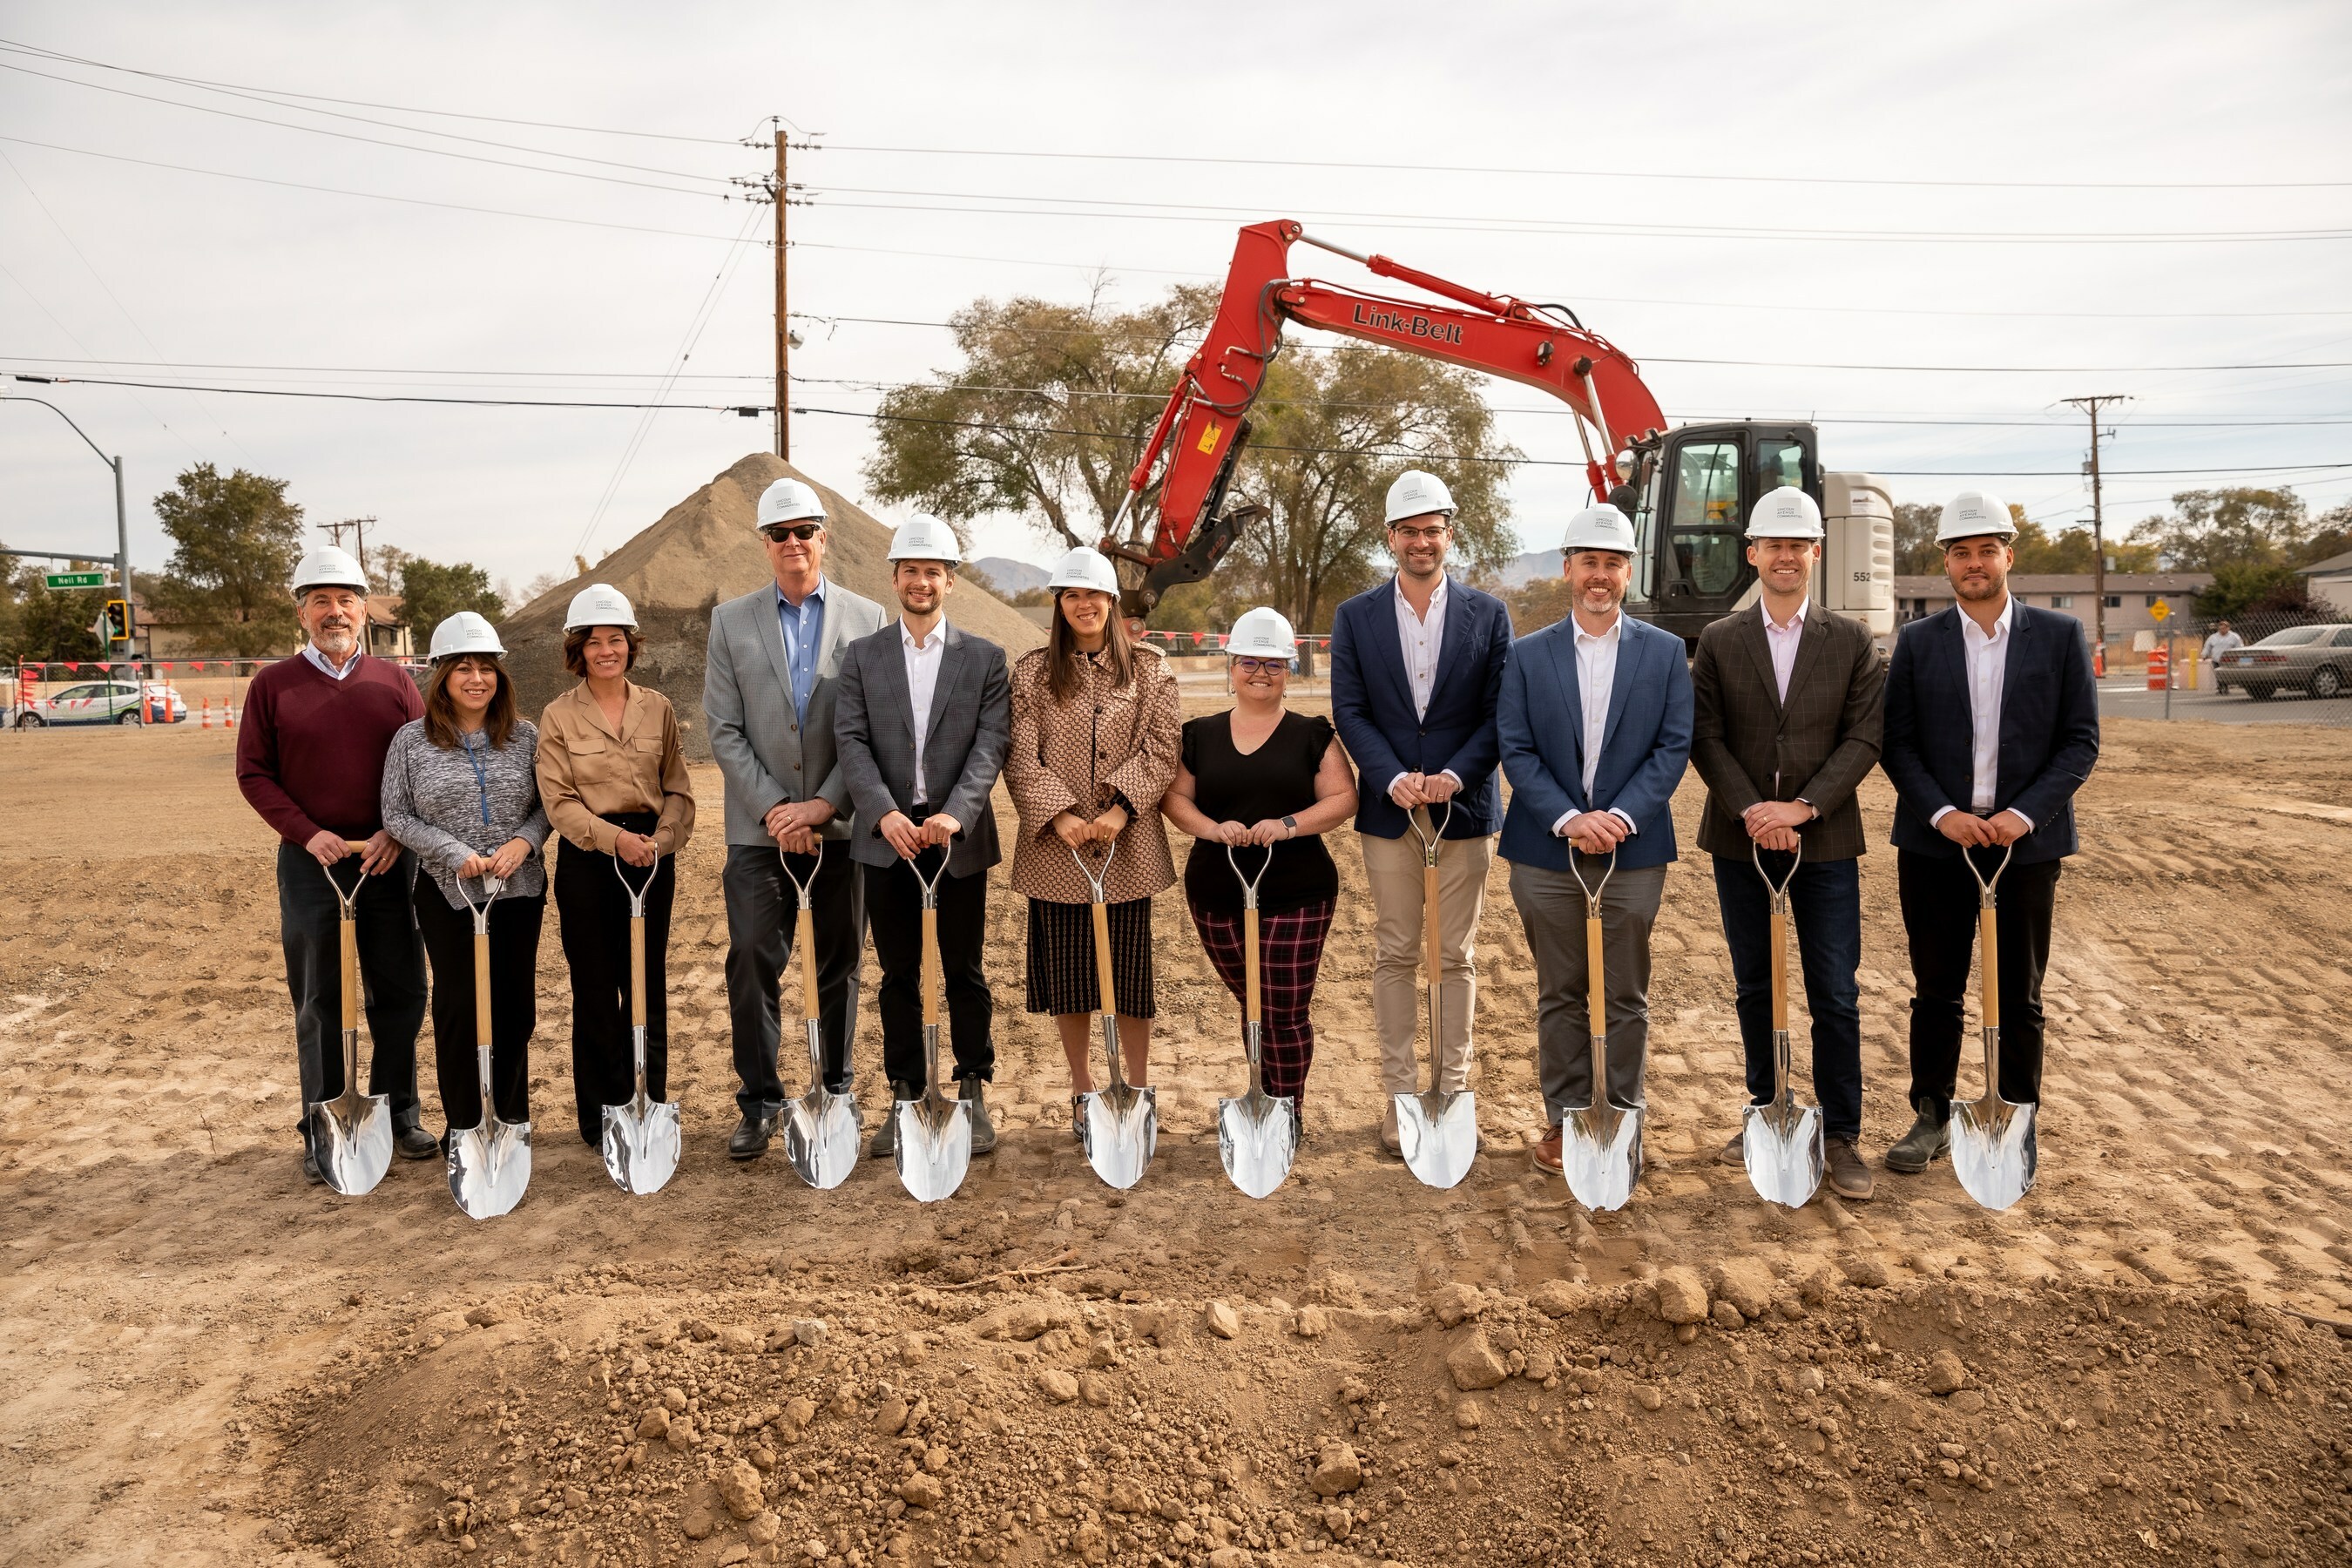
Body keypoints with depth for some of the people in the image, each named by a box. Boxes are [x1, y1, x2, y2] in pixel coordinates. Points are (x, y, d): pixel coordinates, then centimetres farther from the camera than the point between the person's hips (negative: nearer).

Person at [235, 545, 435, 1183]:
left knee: (401, 993, 6)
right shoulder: (273, 686, 4)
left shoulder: (393, 681, 7)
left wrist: (398, 830, -9)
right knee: (319, 1003, 4)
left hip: (389, 858, 2)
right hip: (311, 861, -1)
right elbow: (253, 774, 1)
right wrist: (309, 834, -11)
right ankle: (323, 1131, 14)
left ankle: (399, 1114, 21)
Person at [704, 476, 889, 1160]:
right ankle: (759, 1101, 5)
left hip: (842, 825, 0)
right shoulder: (732, 621, 5)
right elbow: (724, 732, 0)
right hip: (760, 828, 0)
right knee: (752, 961, -6)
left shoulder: (868, 619, 3)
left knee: (839, 967, 9)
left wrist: (825, 804, -12)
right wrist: (774, 809, -10)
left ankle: (836, 1090, 21)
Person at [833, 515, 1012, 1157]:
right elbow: (852, 742, -4)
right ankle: (906, 1098, 19)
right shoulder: (861, 656, 6)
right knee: (898, 975, 9)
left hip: (959, 837, -1)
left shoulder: (985, 658, 3)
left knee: (965, 972, 7)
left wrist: (955, 814, -22)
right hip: (886, 837, 1)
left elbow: (991, 745, -6)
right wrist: (884, 812, -20)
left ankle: (973, 1094, 19)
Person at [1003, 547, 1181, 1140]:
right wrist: (1059, 814, -15)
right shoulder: (1030, 672, 4)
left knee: (1130, 970, 4)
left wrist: (1120, 809, -16)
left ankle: (1138, 1091, 18)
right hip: (1056, 848, 0)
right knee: (1068, 975, 7)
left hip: (1128, 846, 0)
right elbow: (1020, 756, -2)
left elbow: (1160, 751, -3)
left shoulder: (1149, 670, 5)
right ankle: (1083, 1092, 22)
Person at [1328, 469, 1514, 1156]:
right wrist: (1393, 778, -16)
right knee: (1395, 956, 6)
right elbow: (1350, 711, -2)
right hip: (1388, 810, 0)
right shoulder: (1355, 617, 4)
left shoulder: (1488, 614, 3)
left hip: (1464, 807, 0)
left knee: (1456, 957, 7)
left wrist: (1455, 775, -16)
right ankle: (1400, 1093, 14)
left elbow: (1501, 712, -1)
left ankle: (1453, 1090, 16)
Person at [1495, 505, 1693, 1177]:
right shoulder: (1527, 655, 4)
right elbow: (1516, 749, -2)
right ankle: (1564, 1118, 19)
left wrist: (1621, 817, -15)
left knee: (1626, 997, 7)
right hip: (1547, 852, 0)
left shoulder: (1665, 652, 4)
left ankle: (1624, 1117, 19)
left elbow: (1674, 746, -2)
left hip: (1633, 851, 0)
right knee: (1560, 995, 9)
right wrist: (1567, 819, -15)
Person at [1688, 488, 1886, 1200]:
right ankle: (1767, 1115, 24)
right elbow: (1706, 739, -2)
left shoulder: (1852, 642, 4)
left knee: (1836, 996, -1)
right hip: (1741, 841, 1)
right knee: (1754, 988, 10)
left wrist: (1802, 807, -15)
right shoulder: (1719, 642, 5)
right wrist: (1752, 812, -14)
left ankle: (1841, 1137, 9)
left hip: (1825, 843, -1)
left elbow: (1864, 739, -3)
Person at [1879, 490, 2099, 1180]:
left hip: (2026, 843, 0)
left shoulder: (2060, 636, 3)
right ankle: (1931, 1118, 20)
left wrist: (2024, 815, -14)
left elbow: (2081, 741, -1)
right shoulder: (1917, 642, 4)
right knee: (1935, 993, 8)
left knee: (2019, 997, 8)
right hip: (1935, 841, 1)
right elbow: (1897, 743, 1)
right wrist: (1942, 813, -14)